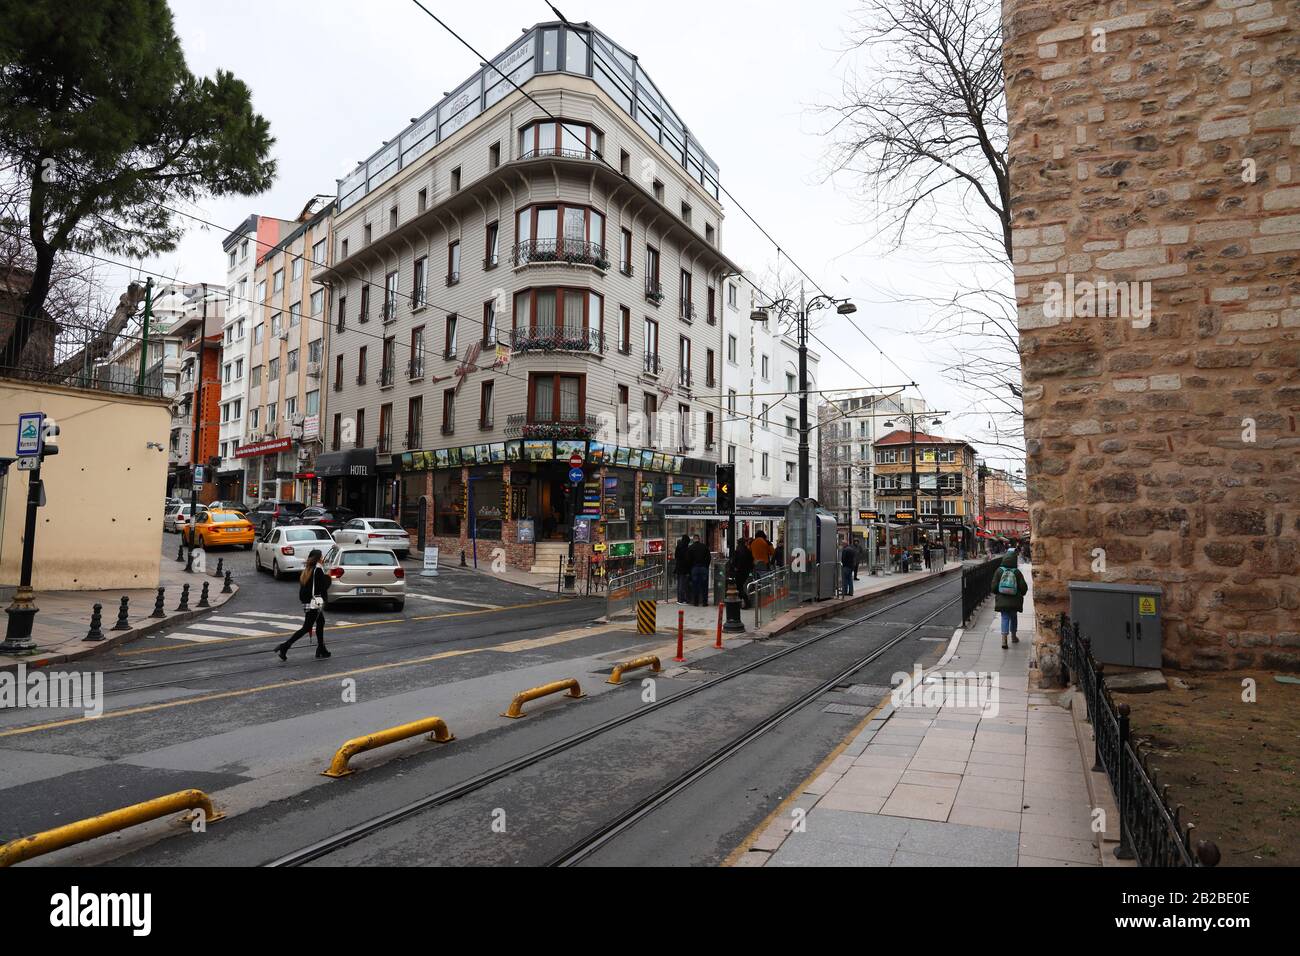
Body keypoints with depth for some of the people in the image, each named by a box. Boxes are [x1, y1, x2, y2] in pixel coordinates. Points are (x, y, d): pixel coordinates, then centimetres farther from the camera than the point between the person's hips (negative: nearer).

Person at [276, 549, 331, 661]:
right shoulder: (318, 569, -12)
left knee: (321, 622, 19)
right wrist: (328, 577, 3)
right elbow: (324, 586, -14)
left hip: (307, 602, 9)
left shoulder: (307, 570, 11)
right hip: (315, 602, -9)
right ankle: (285, 646, -10)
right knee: (306, 628, -4)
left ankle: (321, 650, 23)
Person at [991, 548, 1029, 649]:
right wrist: (1021, 594, 16)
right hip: (1014, 600, 1)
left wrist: (996, 594, 15)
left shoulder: (999, 571, -7)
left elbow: (994, 586, -4)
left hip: (1002, 600, 0)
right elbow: (1023, 587, -5)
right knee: (1013, 617, 20)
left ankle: (1004, 639, -13)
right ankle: (1013, 636, 36)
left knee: (1005, 618, 2)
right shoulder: (1017, 572, -9)